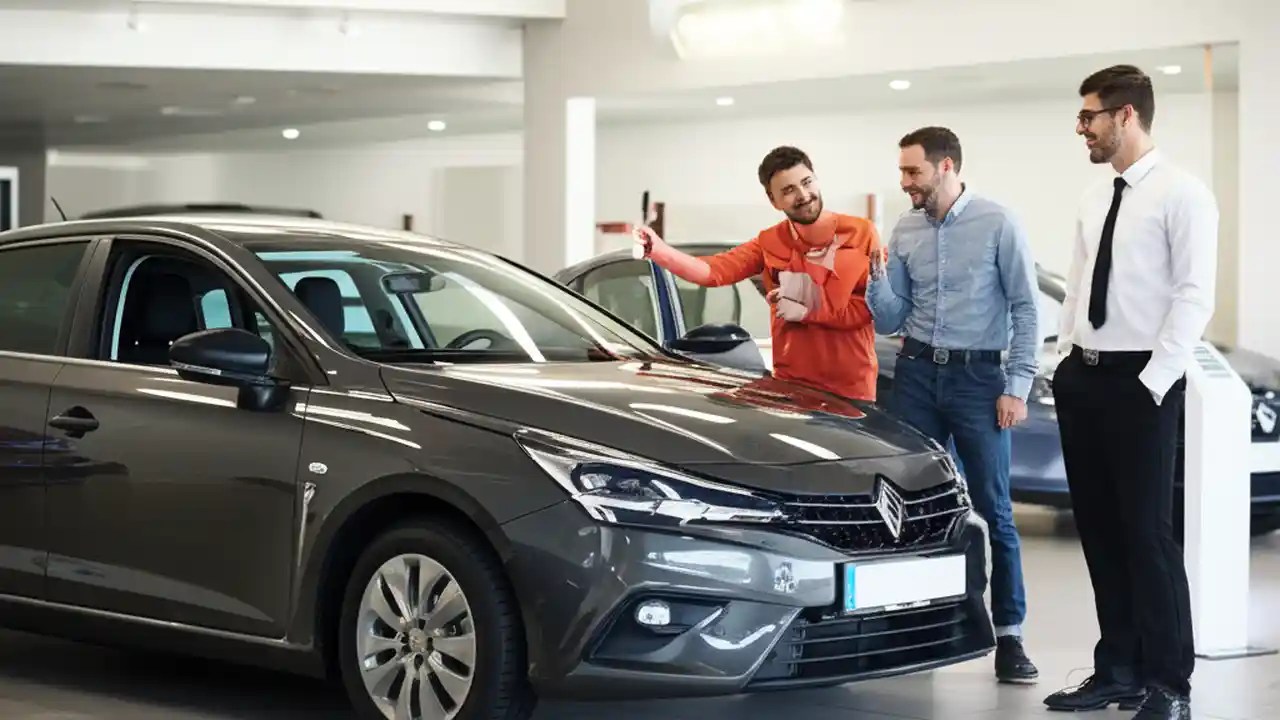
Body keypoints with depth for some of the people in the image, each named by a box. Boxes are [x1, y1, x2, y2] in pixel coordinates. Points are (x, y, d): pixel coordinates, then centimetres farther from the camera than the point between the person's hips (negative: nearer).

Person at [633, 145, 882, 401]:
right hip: (791, 383, 2)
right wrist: (660, 251, -24)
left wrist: (807, 312, -11)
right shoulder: (770, 243, 5)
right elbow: (712, 271, -7)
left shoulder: (861, 233, -3)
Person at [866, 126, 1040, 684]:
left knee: (993, 511, -3)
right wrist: (877, 277, -10)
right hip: (916, 373, 4)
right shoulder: (905, 232, 8)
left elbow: (1026, 309, -5)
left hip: (978, 375, -4)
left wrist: (1017, 387, -10)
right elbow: (890, 321, 9)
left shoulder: (997, 224, -5)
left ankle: (1008, 637, 2)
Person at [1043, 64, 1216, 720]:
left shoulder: (1180, 194, -8)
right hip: (1082, 377, 7)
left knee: (1146, 531, -5)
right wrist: (1066, 362, 11)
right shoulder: (1095, 199, 15)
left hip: (1139, 381, -7)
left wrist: (1154, 379, -17)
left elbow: (1194, 296, -13)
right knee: (1100, 530, 10)